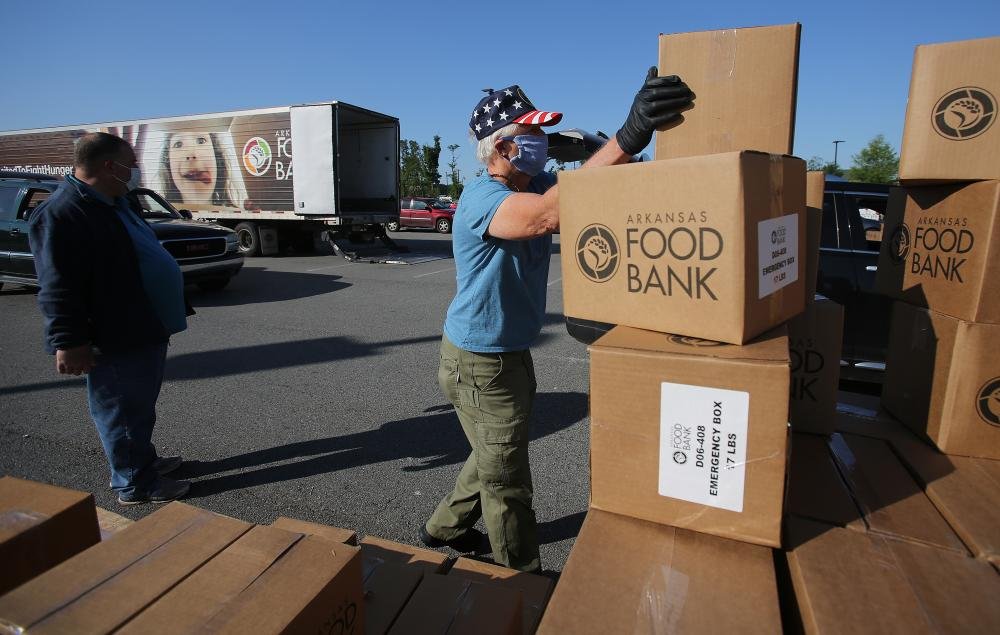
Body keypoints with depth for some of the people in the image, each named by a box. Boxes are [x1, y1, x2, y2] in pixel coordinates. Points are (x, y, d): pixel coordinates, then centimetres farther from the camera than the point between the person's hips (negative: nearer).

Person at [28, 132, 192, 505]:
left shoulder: (110, 203, 14)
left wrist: (166, 316, 26)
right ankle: (134, 484, 16)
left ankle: (143, 459, 37)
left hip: (146, 330, 10)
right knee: (122, 410, 4)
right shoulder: (63, 213, -18)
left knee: (140, 405, 21)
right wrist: (69, 342, -21)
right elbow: (58, 289, -21)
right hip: (116, 340, -10)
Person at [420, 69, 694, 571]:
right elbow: (550, 213, -44)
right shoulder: (481, 199, -25)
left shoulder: (536, 183, 3)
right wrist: (630, 136, -49)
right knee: (507, 479, 7)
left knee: (495, 458, 26)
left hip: (511, 352, 9)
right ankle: (522, 579, 29)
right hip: (479, 362, -9)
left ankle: (442, 529, 48)